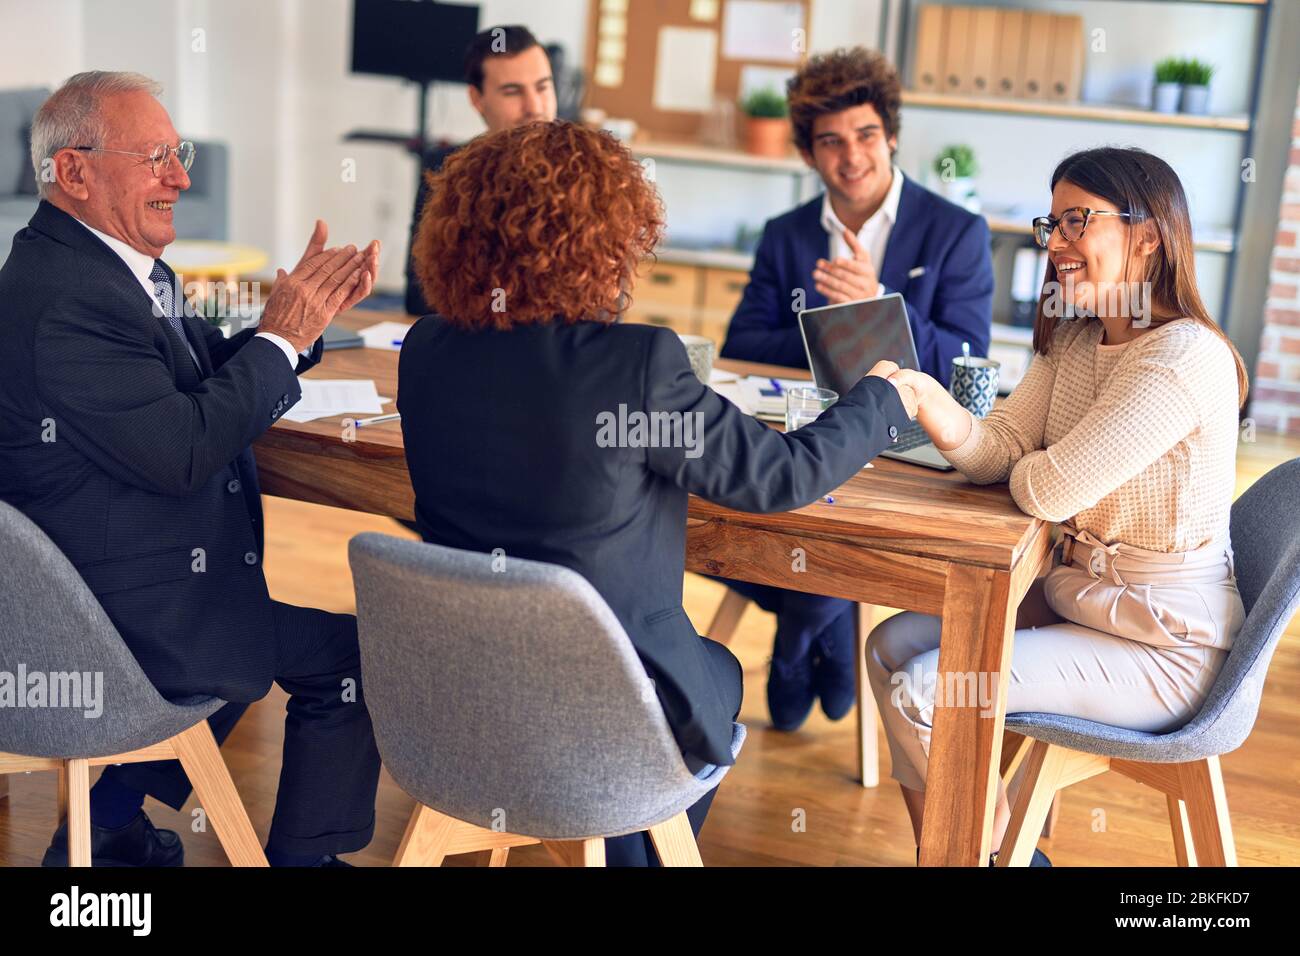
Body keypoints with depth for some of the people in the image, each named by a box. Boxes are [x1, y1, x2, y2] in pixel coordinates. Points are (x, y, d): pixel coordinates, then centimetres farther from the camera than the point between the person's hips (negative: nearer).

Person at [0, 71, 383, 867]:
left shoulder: (103, 265, 7)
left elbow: (210, 377, 13)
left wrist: (304, 312, -2)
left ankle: (105, 824, 34)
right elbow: (183, 451, -28)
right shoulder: (68, 302, -25)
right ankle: (303, 855, 15)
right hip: (118, 619, -11)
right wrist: (284, 335, -18)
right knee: (358, 655, -5)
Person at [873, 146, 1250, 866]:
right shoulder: (1074, 341, 4)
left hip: (1164, 649, -9)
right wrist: (924, 394, -22)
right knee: (893, 647, 5)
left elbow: (1048, 490, -27)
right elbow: (996, 452, -3)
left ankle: (987, 842, 16)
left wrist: (1031, 466, -4)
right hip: (1079, 595, 9)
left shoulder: (1185, 359, -25)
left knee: (922, 694, -15)